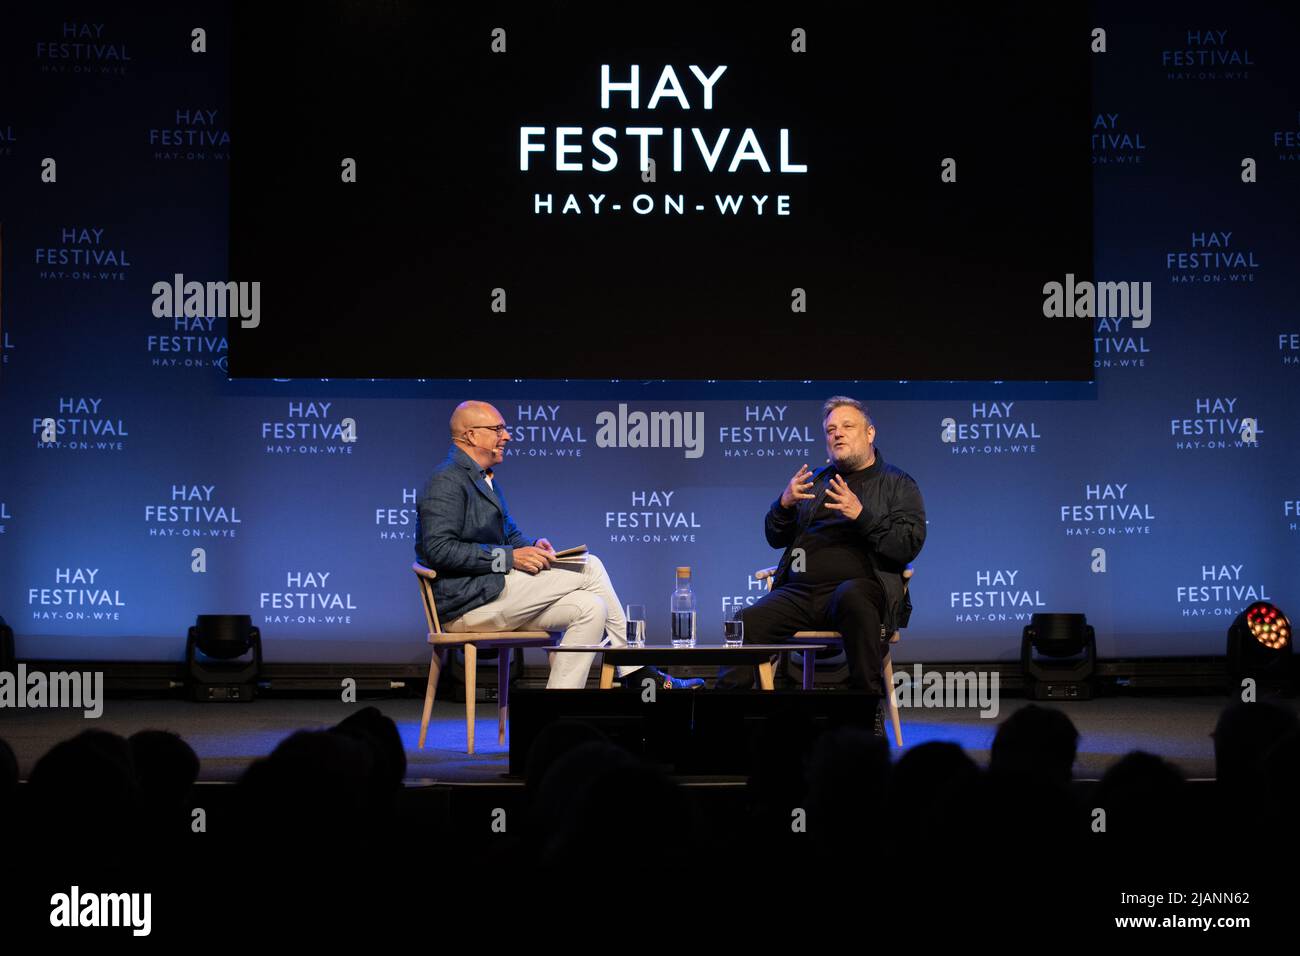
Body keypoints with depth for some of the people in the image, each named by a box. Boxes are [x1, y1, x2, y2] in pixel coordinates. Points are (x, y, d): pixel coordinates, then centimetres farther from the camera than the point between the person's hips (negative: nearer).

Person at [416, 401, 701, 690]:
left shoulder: (486, 479, 23)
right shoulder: (447, 482, -10)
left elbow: (511, 535, 29)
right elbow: (439, 549, -21)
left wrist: (532, 547, 3)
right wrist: (509, 557, -20)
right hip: (468, 603, -10)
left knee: (591, 608, -9)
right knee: (590, 567, -11)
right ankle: (635, 674, -1)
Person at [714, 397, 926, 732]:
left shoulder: (897, 484, 13)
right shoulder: (816, 481, 27)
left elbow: (910, 544, -2)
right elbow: (776, 538, 24)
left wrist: (862, 516, -14)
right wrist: (784, 504, 3)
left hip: (859, 585, -4)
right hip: (799, 591, 4)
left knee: (851, 595, -40)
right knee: (748, 621, -22)